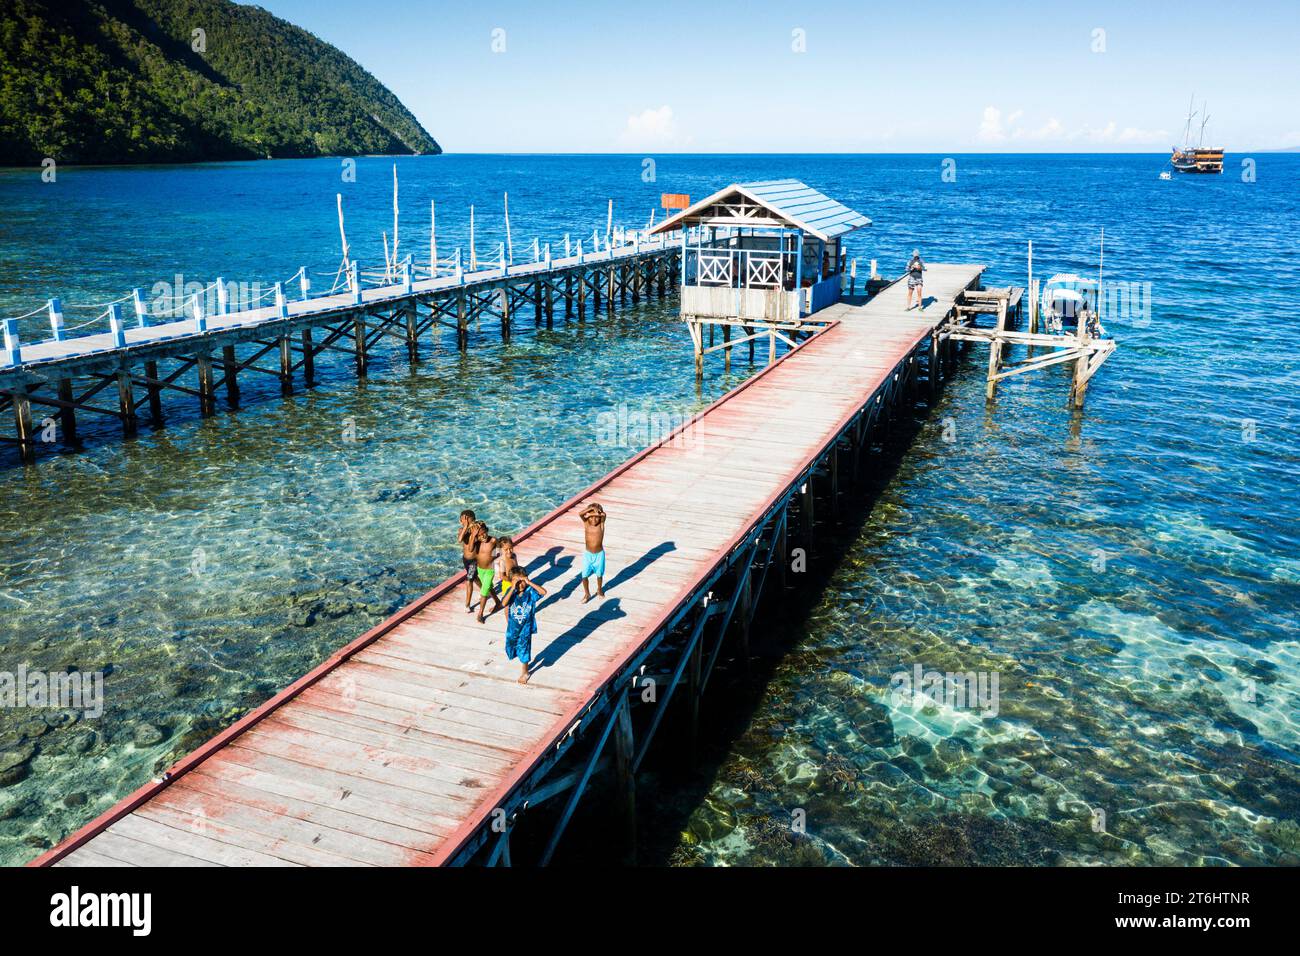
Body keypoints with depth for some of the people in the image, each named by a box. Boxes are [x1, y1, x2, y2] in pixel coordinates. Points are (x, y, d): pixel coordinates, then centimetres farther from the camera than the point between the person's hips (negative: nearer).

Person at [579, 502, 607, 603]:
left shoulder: (601, 524, -12)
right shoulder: (586, 523, -11)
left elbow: (604, 515, -32)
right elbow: (580, 514, -29)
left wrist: (598, 510, -39)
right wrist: (591, 508, -38)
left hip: (599, 554, 0)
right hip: (588, 554, 0)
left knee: (599, 574, 17)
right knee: (584, 575, 1)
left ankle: (599, 590, 43)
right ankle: (587, 594, 22)